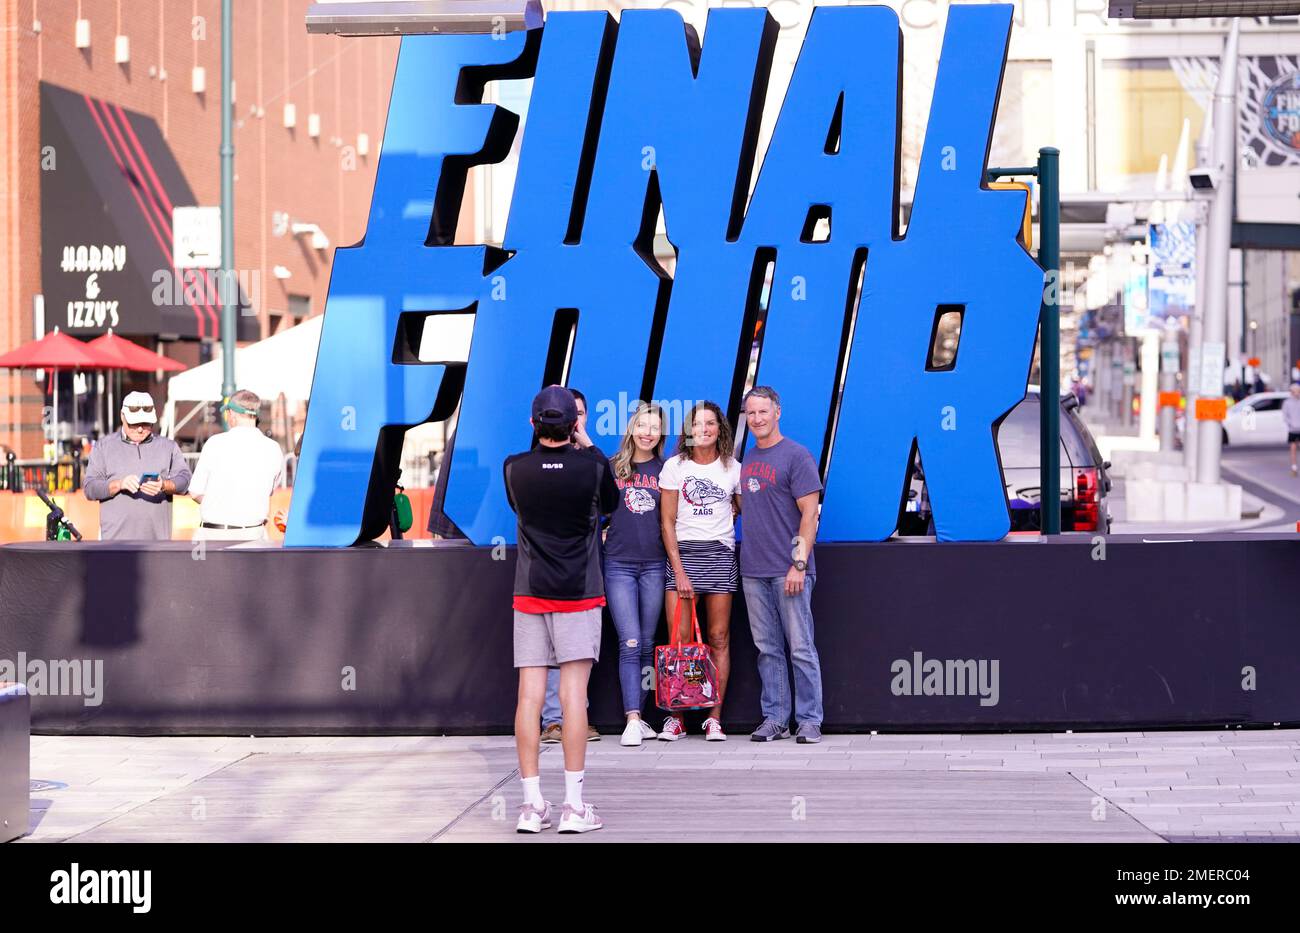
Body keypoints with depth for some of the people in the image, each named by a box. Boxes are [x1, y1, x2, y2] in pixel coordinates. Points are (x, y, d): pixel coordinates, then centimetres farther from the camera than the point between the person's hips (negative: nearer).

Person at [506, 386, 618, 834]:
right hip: (578, 594, -2)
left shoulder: (514, 468, -2)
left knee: (529, 695, 1)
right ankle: (574, 805, -6)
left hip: (529, 594, 2)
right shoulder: (594, 464, -7)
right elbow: (610, 503, 14)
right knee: (574, 694, -4)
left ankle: (532, 804, 1)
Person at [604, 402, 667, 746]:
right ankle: (632, 721, -14)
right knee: (630, 644, -10)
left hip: (654, 564, 2)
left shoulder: (665, 470, 7)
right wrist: (603, 532, -3)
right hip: (619, 564, -2)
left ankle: (638, 715, 12)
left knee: (647, 644, 5)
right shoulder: (611, 467, 5)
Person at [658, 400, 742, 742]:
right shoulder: (674, 466, 4)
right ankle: (676, 717, -2)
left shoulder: (733, 469, 8)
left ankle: (714, 718, 3)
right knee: (679, 640, -7)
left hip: (720, 555, 1)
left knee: (719, 639, 0)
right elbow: (667, 522, 0)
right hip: (681, 553, -1)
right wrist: (679, 571, -7)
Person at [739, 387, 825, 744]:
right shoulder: (747, 459, 15)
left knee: (800, 647, -3)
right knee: (767, 648, 8)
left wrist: (799, 564, -16)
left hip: (788, 570, -6)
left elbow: (809, 514, -9)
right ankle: (774, 718, 13)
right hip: (753, 570, 6)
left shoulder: (797, 456, -5)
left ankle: (809, 720, 1)